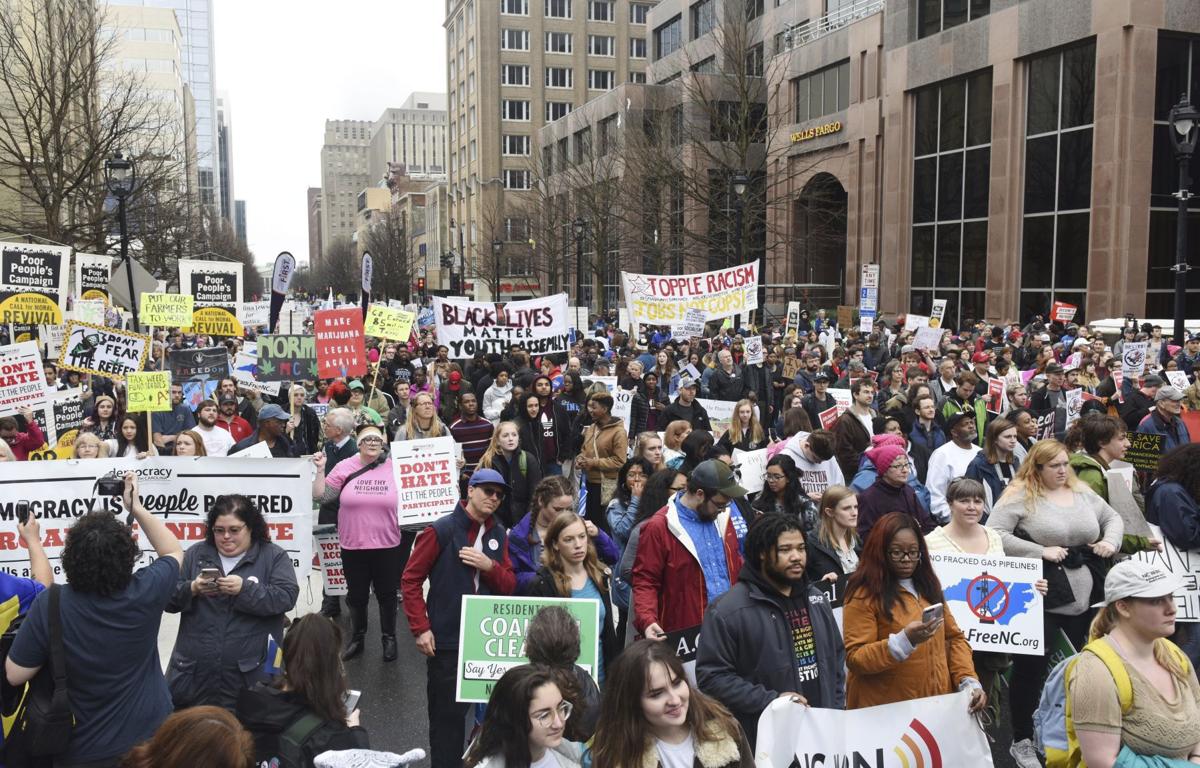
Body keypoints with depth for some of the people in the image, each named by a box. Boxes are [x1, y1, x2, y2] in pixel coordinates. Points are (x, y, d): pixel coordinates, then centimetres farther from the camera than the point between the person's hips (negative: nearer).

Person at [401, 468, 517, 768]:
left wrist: (489, 566, -14)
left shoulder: (499, 534, 7)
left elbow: (509, 586, 6)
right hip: (447, 640, -5)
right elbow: (410, 580, -9)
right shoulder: (441, 530, -10)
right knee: (447, 713, 5)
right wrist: (420, 628, -13)